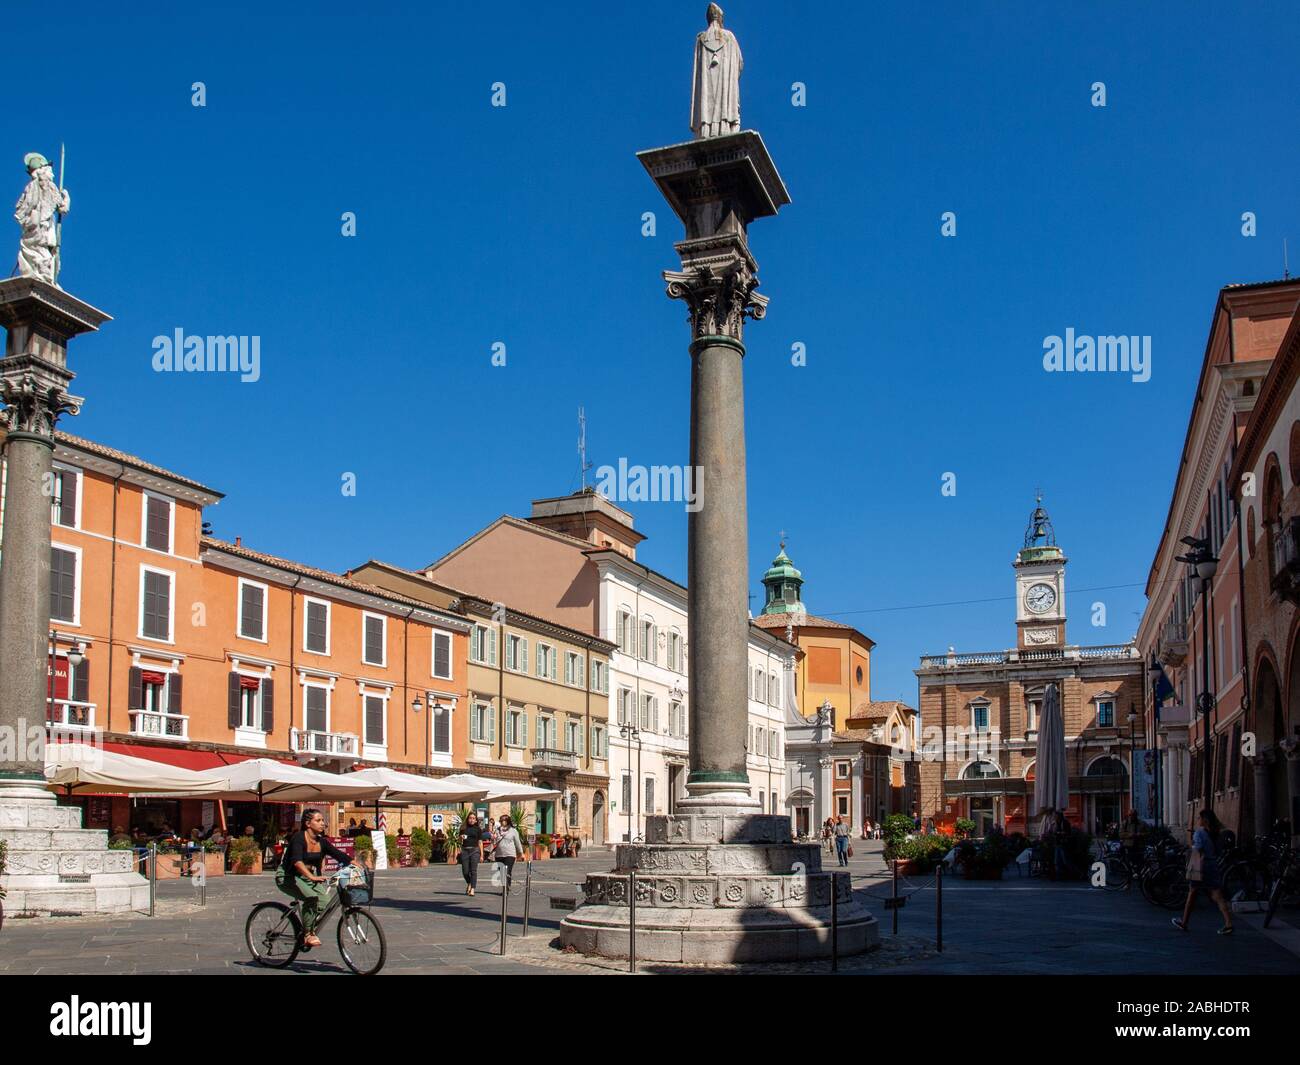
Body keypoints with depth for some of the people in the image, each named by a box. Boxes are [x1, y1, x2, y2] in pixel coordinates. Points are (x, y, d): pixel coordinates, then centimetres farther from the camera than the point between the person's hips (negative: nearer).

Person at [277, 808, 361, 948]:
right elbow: (297, 861, -36)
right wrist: (312, 877, -51)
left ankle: (310, 931, 4)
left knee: (325, 901, -16)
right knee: (311, 897, -31)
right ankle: (308, 933, -18)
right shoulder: (298, 838, -21)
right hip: (287, 877, -6)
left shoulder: (321, 841, 0)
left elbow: (339, 855, -5)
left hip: (308, 877, 7)